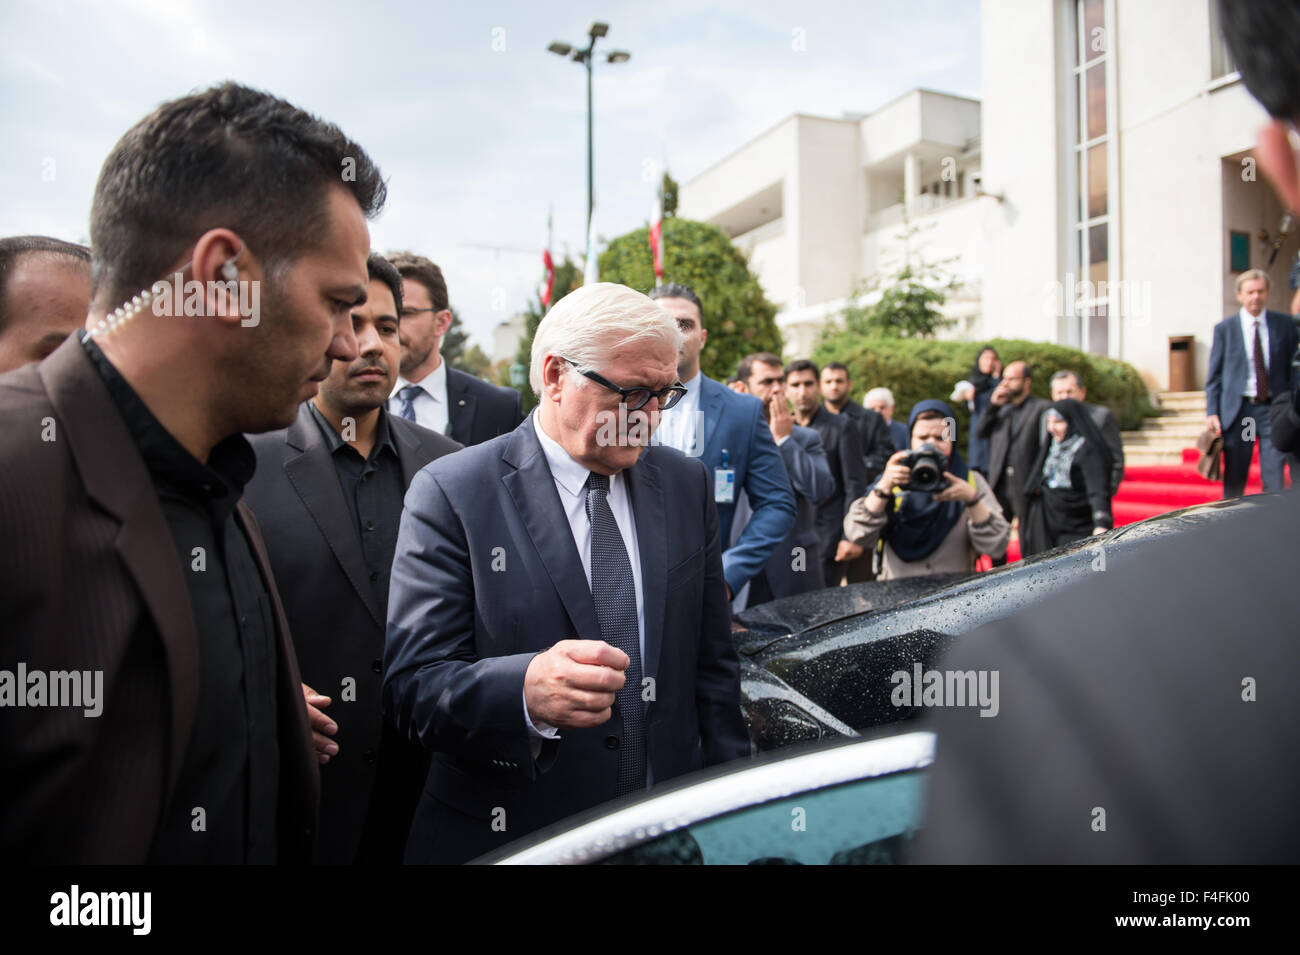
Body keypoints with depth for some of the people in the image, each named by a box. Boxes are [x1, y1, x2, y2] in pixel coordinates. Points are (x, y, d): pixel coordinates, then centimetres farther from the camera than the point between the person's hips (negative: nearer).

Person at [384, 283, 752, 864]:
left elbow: (712, 664, 4)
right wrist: (527, 691, -35)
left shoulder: (688, 483, 1)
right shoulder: (451, 494, -13)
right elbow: (412, 684, -17)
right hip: (507, 837, -3)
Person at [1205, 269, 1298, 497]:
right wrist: (1212, 412, -5)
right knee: (1234, 482, 5)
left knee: (1275, 481, -2)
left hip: (1273, 409, 1)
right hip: (1237, 410, -1)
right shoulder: (1224, 329, 3)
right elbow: (1214, 375, 4)